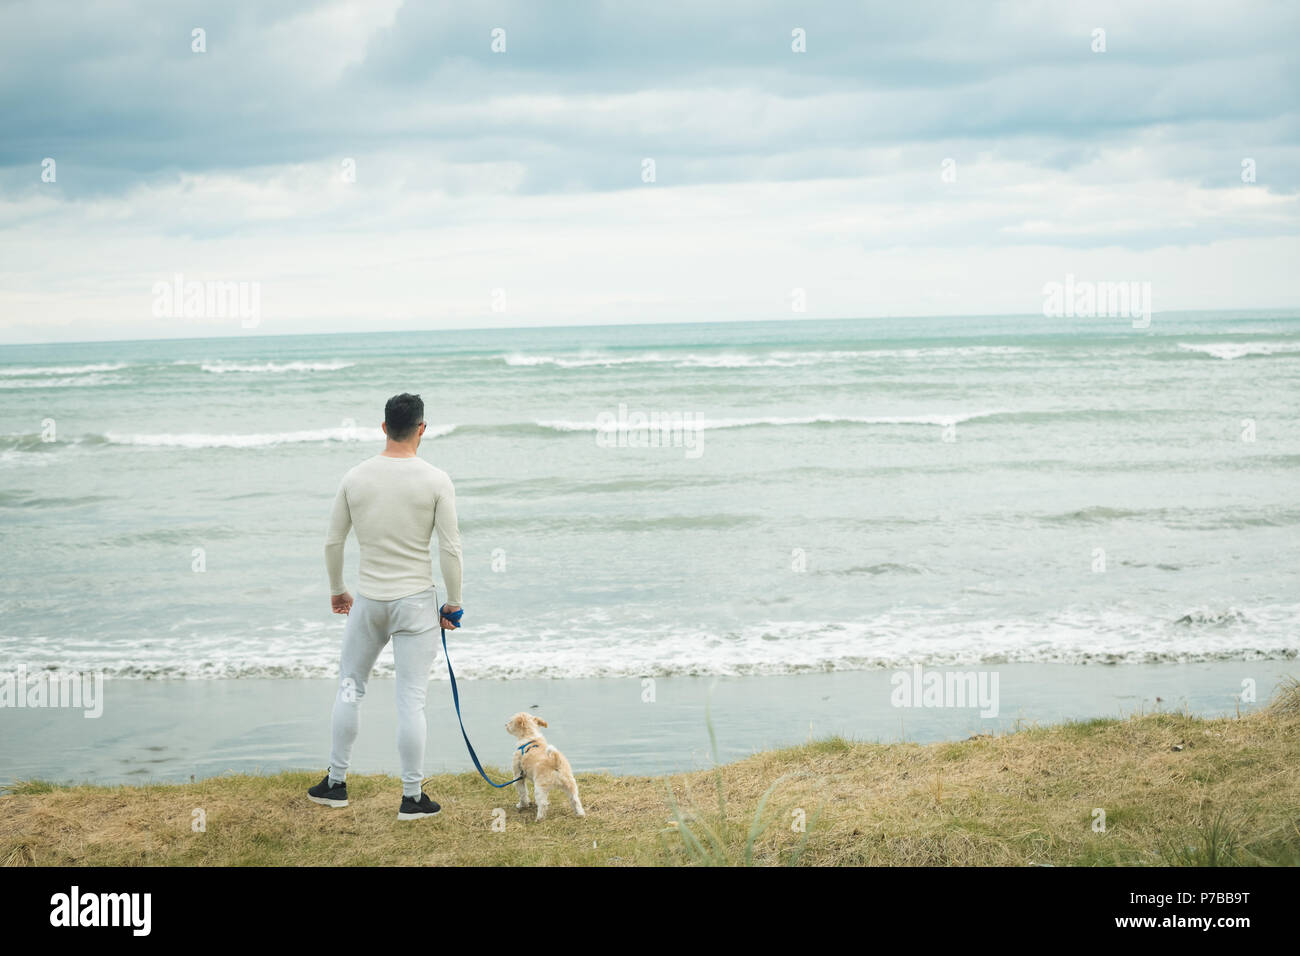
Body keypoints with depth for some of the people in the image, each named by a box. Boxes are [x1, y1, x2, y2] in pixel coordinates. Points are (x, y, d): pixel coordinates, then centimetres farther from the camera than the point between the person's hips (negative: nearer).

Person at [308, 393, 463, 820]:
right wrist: (453, 603, 3)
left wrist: (336, 590, 21)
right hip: (416, 601, -3)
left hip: (368, 600, 3)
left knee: (350, 686, 19)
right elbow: (450, 549, -10)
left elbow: (332, 542, 6)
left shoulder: (356, 477, 0)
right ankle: (412, 798, 5)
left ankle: (336, 783, 25)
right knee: (411, 700, 0)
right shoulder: (435, 481, -9)